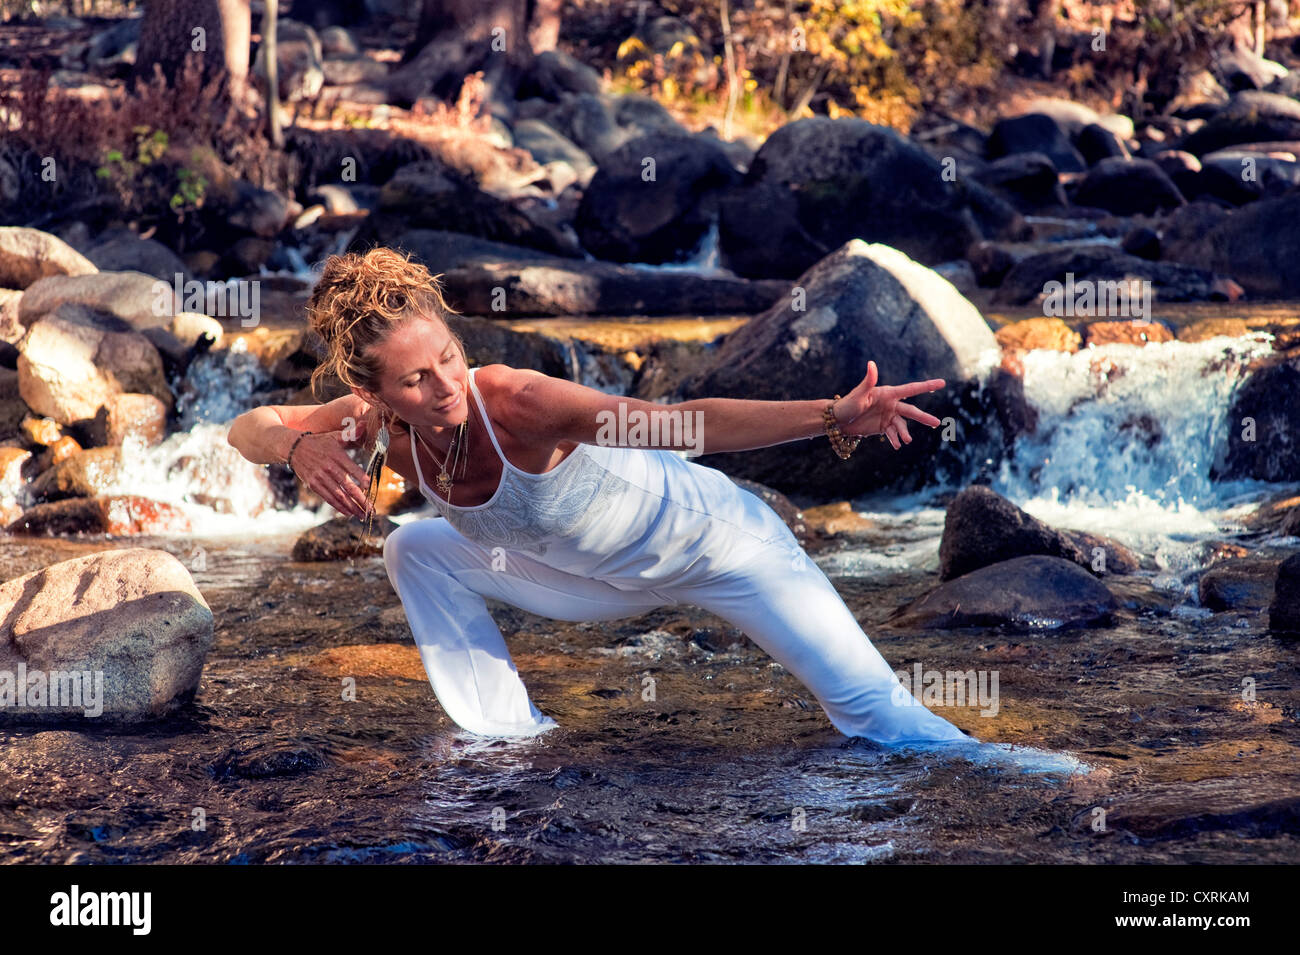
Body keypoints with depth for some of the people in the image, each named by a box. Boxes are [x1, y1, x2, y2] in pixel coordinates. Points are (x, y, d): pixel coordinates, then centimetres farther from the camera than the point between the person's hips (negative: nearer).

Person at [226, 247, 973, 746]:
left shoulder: (515, 403, -36)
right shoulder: (381, 427, -19)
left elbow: (689, 422, -45)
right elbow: (249, 427, -10)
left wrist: (834, 417, -56)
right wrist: (297, 447, -34)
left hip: (708, 535, -6)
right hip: (605, 576, 6)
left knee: (870, 707, -12)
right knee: (416, 553, 2)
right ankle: (517, 746, 10)